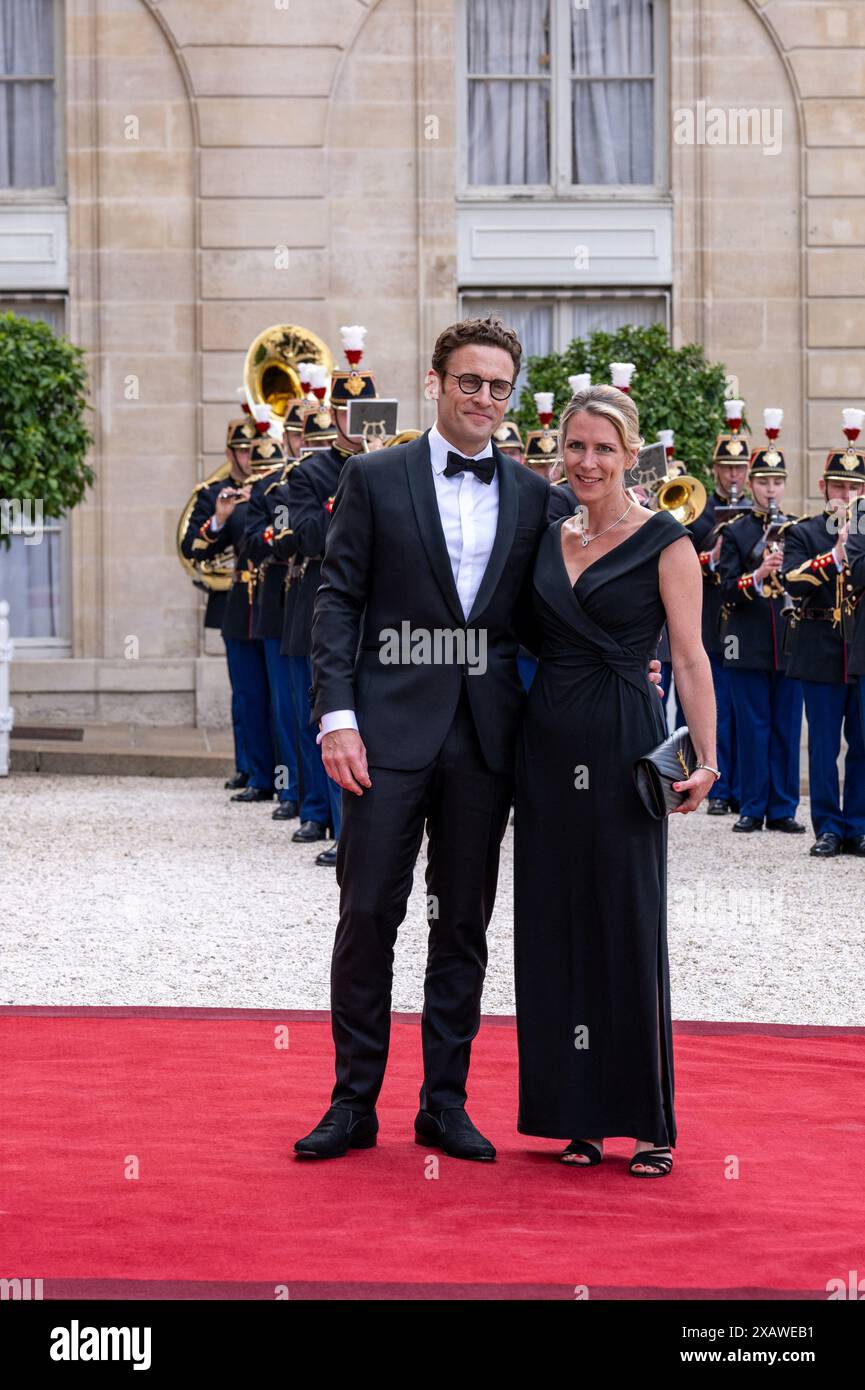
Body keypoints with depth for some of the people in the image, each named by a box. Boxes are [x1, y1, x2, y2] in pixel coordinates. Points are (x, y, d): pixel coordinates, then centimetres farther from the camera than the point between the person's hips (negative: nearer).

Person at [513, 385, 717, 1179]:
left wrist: (706, 760, -14)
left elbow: (692, 660, -6)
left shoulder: (664, 543, -4)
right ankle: (580, 1116, 13)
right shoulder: (551, 540, 12)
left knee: (629, 927, -3)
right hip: (549, 745, 5)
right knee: (557, 926, 5)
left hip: (623, 747, -5)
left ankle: (650, 1122, 5)